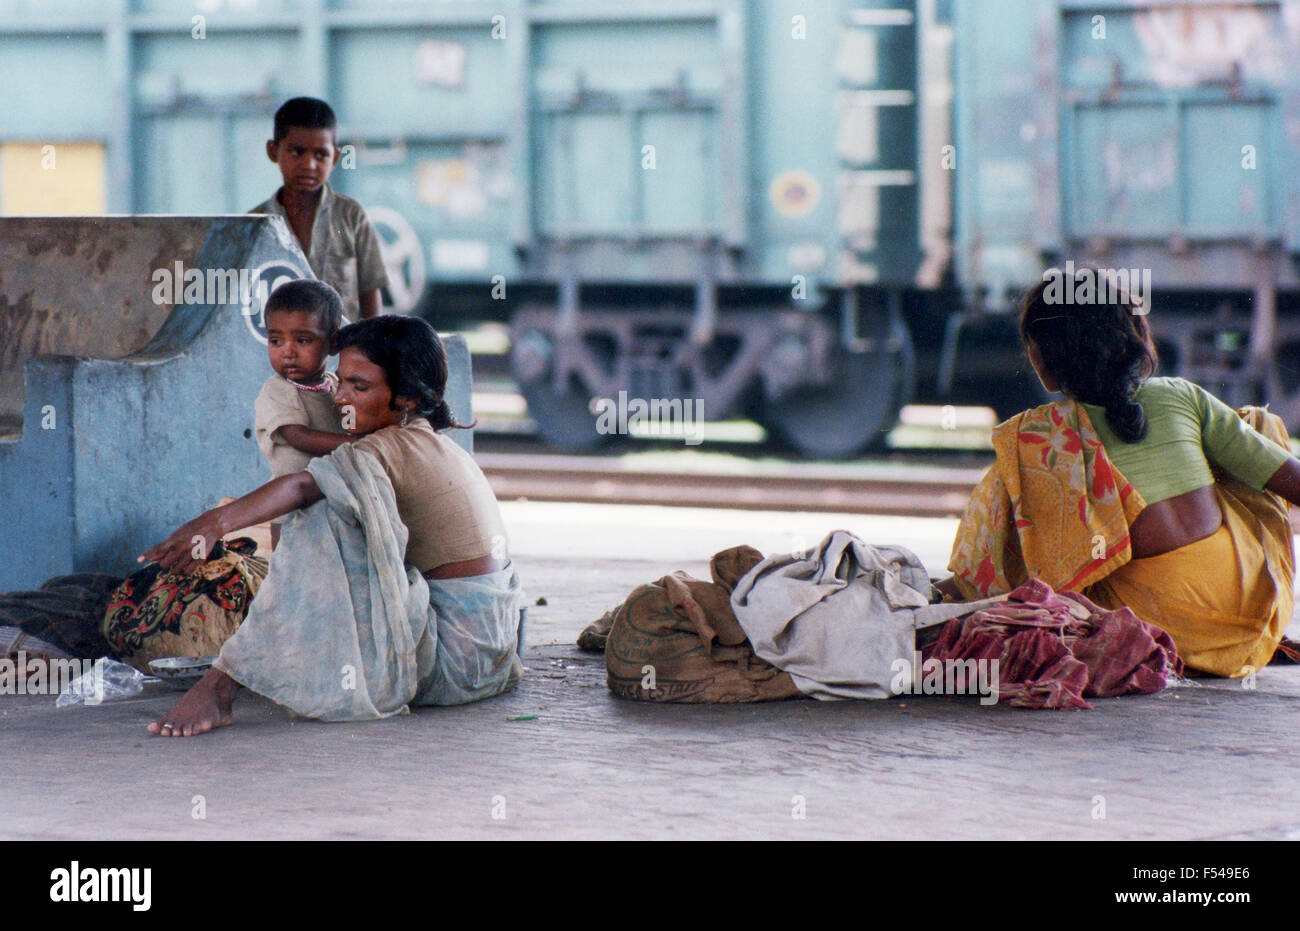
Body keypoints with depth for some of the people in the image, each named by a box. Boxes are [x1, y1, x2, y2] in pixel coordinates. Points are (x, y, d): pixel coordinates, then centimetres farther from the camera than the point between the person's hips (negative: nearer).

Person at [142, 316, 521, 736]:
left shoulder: (393, 448, -14)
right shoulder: (447, 449, 17)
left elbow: (301, 486, -31)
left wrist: (213, 524, -42)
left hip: (456, 664, -11)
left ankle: (219, 686, -23)